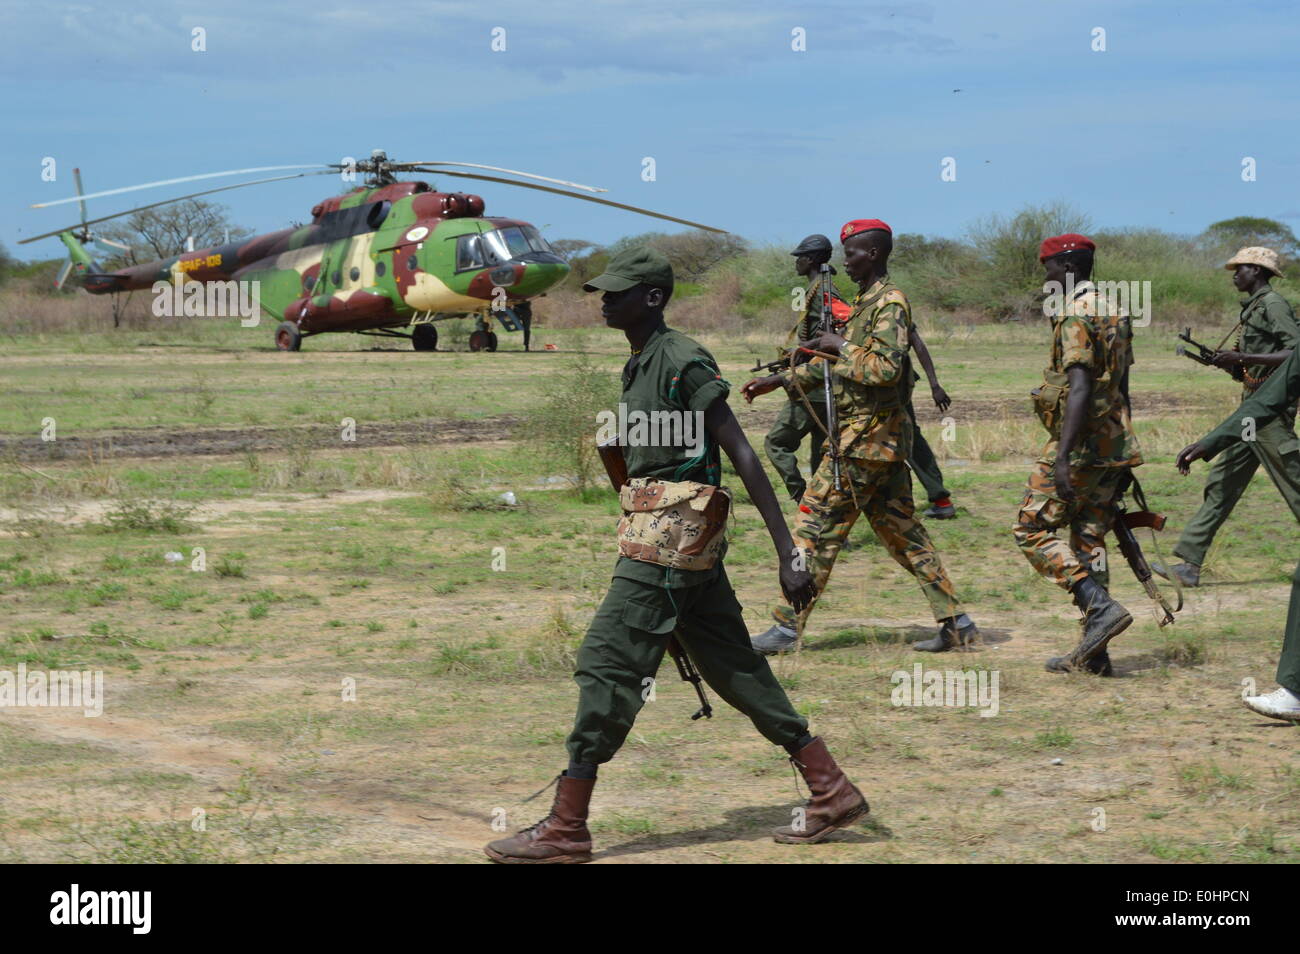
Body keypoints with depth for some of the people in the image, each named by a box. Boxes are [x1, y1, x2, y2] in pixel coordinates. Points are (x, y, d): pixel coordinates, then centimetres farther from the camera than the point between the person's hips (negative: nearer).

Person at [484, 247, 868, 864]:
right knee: (732, 668, 12)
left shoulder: (683, 362, -12)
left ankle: (565, 830, -4)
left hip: (669, 539, -10)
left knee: (607, 666, -8)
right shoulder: (638, 367, 16)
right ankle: (831, 794, 16)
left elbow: (743, 458, -15)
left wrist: (788, 554, -19)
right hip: (681, 547, 10)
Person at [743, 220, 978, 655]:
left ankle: (787, 627, 0)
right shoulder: (865, 303, 17)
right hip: (882, 439, 10)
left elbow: (886, 368, -26)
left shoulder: (890, 302, -14)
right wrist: (780, 379, 20)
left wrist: (839, 346, -15)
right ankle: (957, 624, 10)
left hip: (865, 439, -10)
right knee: (902, 532, 11)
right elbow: (832, 364, 26)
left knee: (817, 526, -4)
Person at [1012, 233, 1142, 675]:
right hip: (1113, 445, 9)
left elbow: (1080, 389, -23)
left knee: (1031, 531, -2)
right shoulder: (1114, 314, 15)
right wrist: (1124, 456, 23)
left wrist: (1062, 458, -26)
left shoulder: (1075, 316, -14)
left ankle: (1101, 607, -14)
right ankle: (1093, 652, 10)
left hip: (1079, 444, -9)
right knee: (1088, 541, 10)